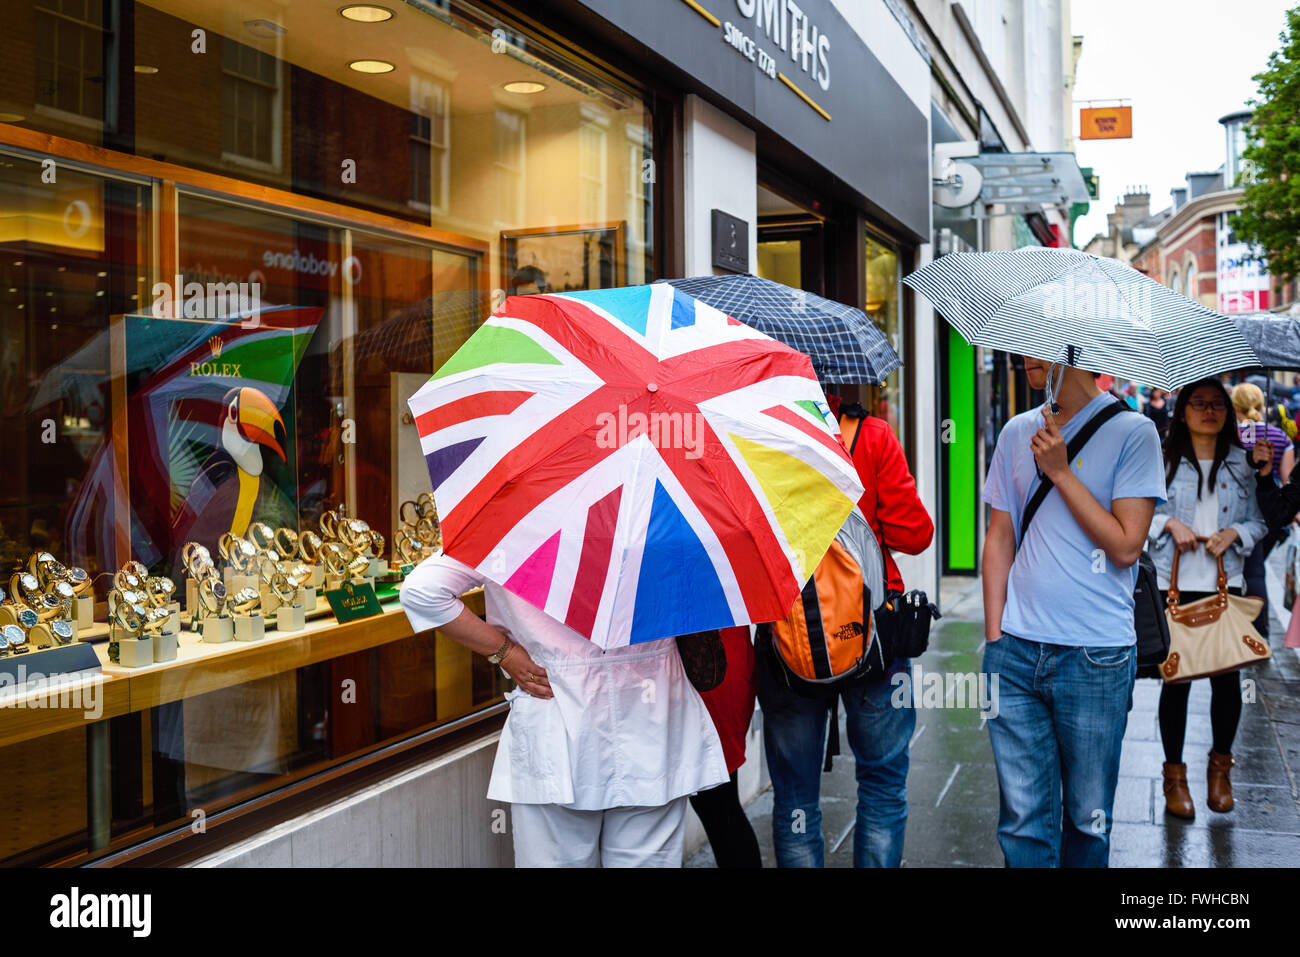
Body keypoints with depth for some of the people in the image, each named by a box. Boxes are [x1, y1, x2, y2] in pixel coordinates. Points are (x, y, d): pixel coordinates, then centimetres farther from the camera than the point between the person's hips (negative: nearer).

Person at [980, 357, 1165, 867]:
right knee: (1023, 819, 5)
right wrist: (994, 637, 7)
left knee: (1088, 818, 10)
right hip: (1015, 651, 3)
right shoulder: (1017, 433, 9)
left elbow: (1126, 546, -10)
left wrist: (1059, 471, -11)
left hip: (1095, 655, -3)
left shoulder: (1132, 432, -4)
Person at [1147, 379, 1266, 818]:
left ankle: (1220, 766, 26)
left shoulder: (1242, 464, 8)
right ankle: (1174, 775, 16)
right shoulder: (1162, 460, 0)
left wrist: (1235, 532, -8)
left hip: (1226, 584, 2)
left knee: (1227, 678, 4)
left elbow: (1259, 522, 11)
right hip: (1175, 584, -2)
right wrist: (1170, 523, -13)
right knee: (1176, 678, 2)